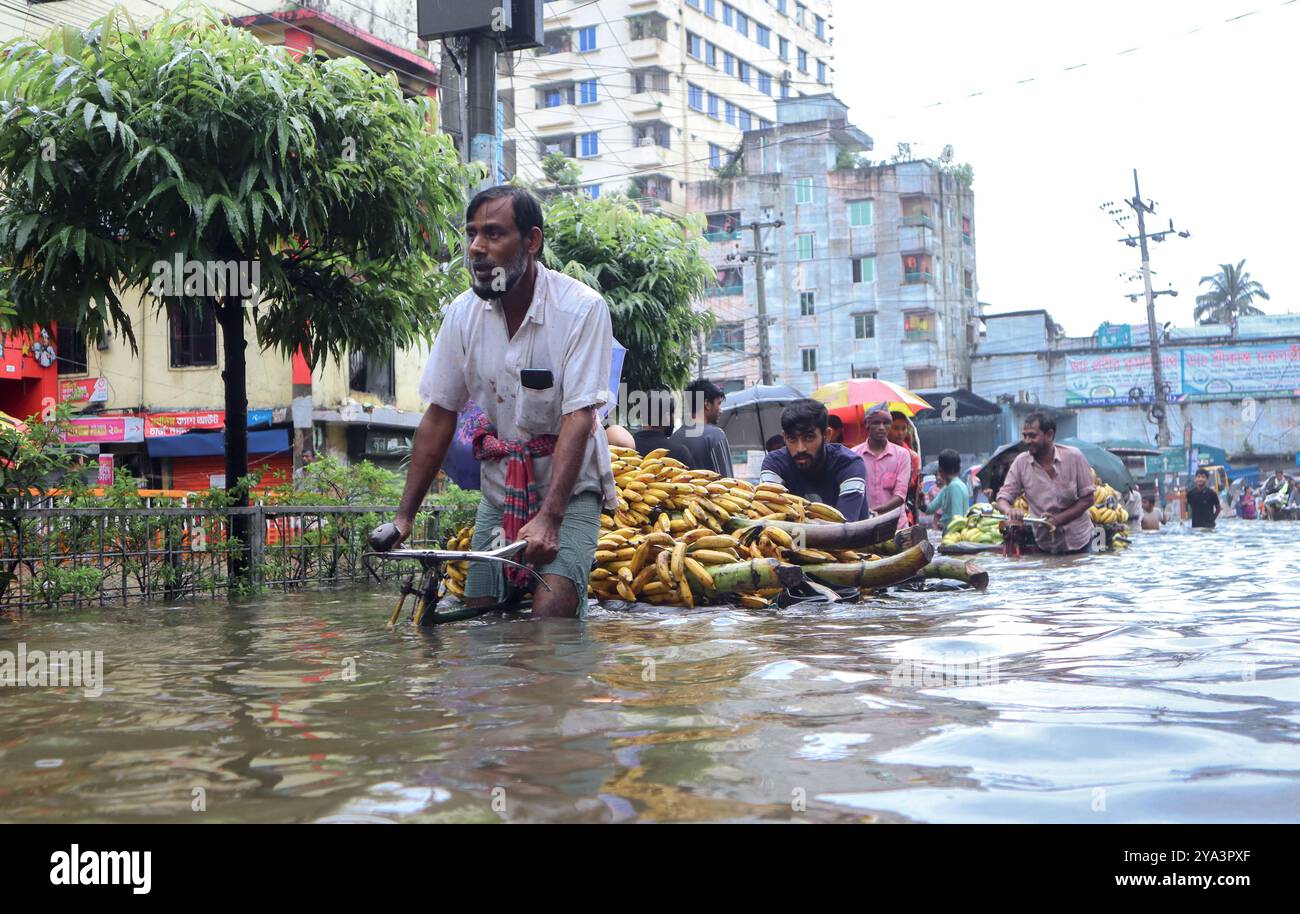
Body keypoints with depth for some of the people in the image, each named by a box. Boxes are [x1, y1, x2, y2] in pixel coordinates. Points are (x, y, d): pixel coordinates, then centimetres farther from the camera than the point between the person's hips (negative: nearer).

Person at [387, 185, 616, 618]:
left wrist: (549, 517, -33)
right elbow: (439, 415, 1)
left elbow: (578, 417, -23)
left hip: (569, 486, -4)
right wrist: (404, 514, -3)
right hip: (500, 485, 4)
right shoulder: (463, 313, -5)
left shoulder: (582, 308, -18)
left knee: (550, 614, -18)